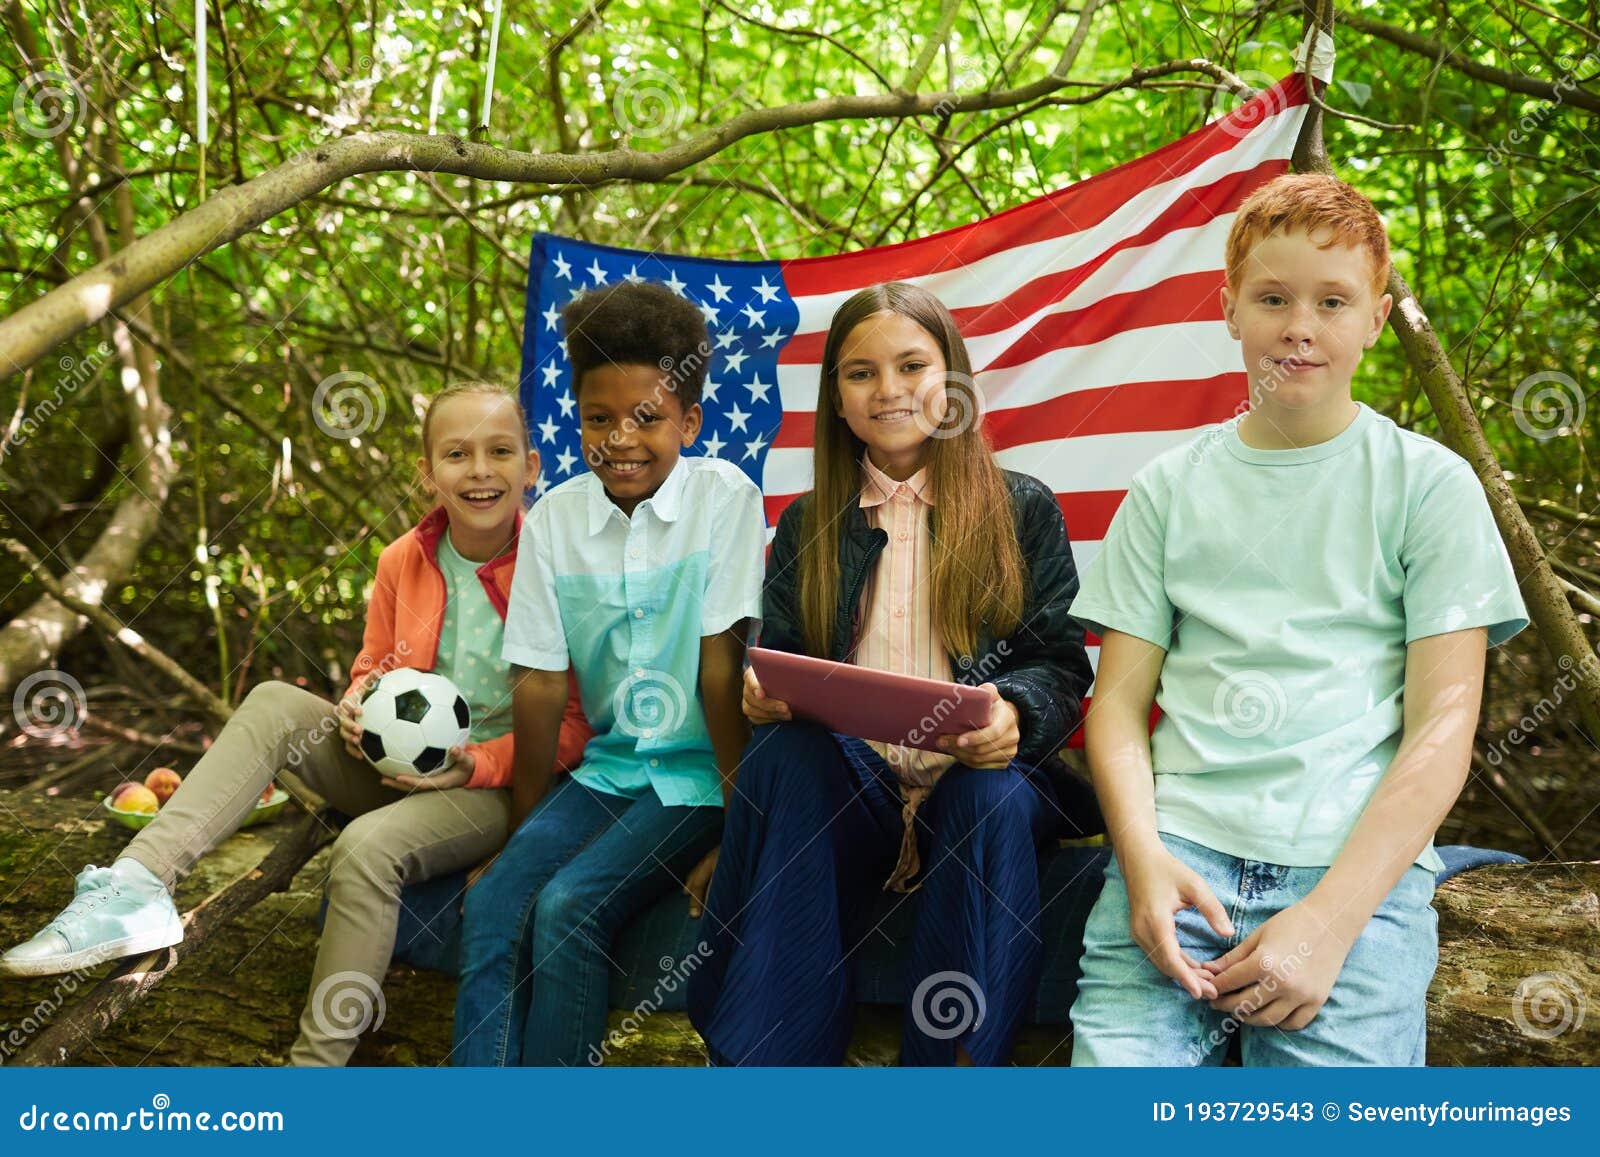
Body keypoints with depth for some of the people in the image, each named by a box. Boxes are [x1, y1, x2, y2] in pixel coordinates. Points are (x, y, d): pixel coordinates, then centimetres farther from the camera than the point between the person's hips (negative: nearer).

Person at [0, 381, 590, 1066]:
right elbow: (373, 670, 16)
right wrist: (359, 710, -8)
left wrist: (478, 765, -21)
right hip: (399, 770, 6)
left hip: (495, 786, -6)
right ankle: (137, 886, -25)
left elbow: (577, 723, -9)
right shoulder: (402, 561, 2)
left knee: (368, 846, -33)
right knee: (275, 703, -14)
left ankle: (318, 1063, -21)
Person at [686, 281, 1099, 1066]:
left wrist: (1013, 713, -19)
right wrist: (766, 696, -11)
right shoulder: (805, 527, 19)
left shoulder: (1023, 510, 12)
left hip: (980, 775, -1)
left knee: (996, 797, -36)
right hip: (846, 782, 2)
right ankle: (769, 1068, -34)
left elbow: (1060, 665, 5)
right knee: (782, 753, -32)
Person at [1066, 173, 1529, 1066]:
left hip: (1358, 863, -1)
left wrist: (1330, 917, -11)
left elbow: (1443, 723, 1)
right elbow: (1120, 698, 13)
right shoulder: (1170, 488, 16)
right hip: (1181, 848, 1)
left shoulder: (1428, 483, 9)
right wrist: (1143, 855, -8)